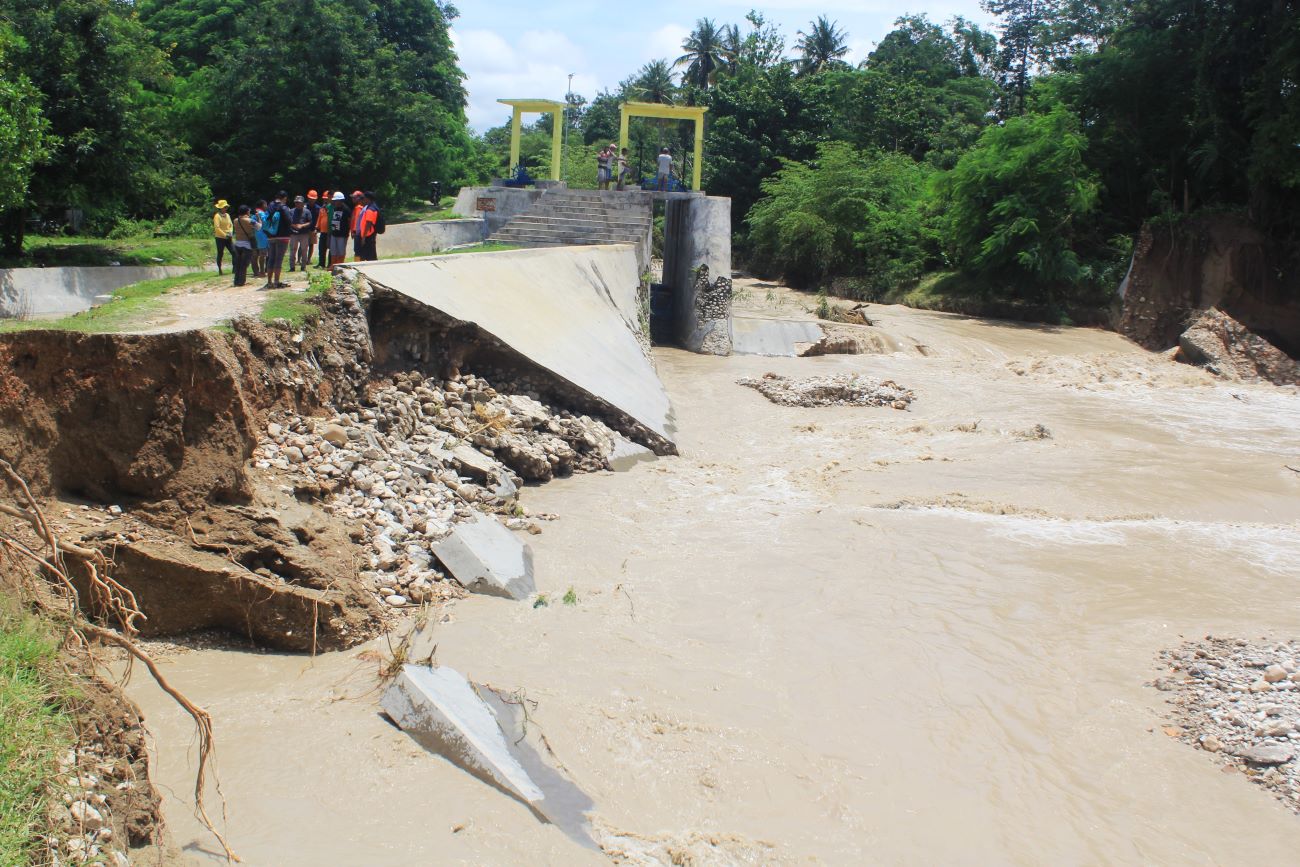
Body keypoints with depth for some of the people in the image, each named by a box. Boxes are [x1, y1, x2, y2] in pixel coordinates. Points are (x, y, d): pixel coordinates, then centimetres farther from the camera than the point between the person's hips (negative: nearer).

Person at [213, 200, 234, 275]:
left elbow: (231, 225, 19)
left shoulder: (227, 215, 12)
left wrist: (230, 233, 2)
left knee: (234, 252, -2)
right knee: (220, 254, 1)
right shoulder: (217, 216, -10)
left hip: (228, 238, 6)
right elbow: (217, 228, -17)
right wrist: (225, 235, -18)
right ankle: (219, 269, 9)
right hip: (220, 238, -6)